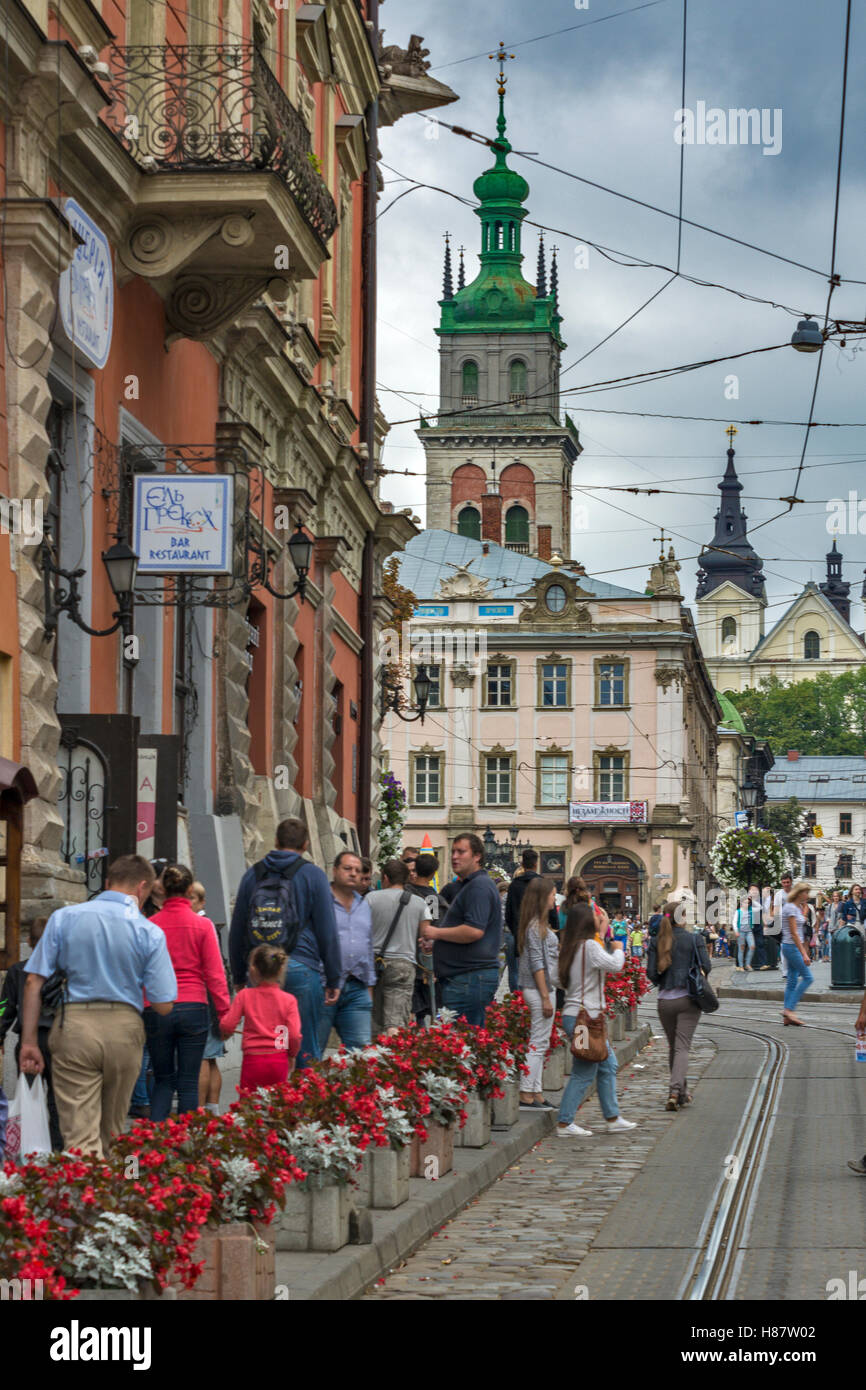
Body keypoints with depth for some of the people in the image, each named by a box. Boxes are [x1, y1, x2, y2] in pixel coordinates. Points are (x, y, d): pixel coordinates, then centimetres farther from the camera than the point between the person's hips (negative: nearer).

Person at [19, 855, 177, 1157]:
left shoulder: (63, 918, 4)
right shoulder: (149, 932, 0)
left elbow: (34, 981, -1)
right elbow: (163, 1005, -3)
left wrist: (29, 1041, 2)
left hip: (74, 1024, -1)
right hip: (124, 1029, 1)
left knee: (80, 1135, -5)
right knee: (112, 1133, 19)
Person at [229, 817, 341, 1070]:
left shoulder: (253, 875, 12)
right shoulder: (313, 875, 2)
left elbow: (237, 931, 16)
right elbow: (328, 932, 0)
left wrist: (239, 977, 22)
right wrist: (333, 980, 5)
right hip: (301, 968, -3)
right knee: (306, 1050, -1)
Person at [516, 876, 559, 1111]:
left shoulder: (540, 925, 15)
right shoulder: (535, 926, -14)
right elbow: (537, 965, -17)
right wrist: (545, 997, -18)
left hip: (545, 987, 10)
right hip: (539, 989, -10)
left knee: (540, 1044, 11)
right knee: (538, 1043, -8)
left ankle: (536, 1094, 14)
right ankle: (526, 1095, -7)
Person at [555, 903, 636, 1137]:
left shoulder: (572, 946, 12)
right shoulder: (589, 946, -16)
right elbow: (615, 966, -22)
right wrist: (619, 950, 1)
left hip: (574, 1015, 10)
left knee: (608, 1065, 17)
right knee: (584, 1073, -4)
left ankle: (612, 1118, 22)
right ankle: (564, 1124, -1)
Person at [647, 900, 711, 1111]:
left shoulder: (657, 942, 0)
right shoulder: (694, 939, -4)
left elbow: (651, 973, -3)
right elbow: (706, 967, -6)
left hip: (665, 1000, 2)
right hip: (688, 999, -2)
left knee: (673, 1047, 16)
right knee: (682, 1047, -4)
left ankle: (680, 1093, 24)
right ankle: (675, 1090, -22)